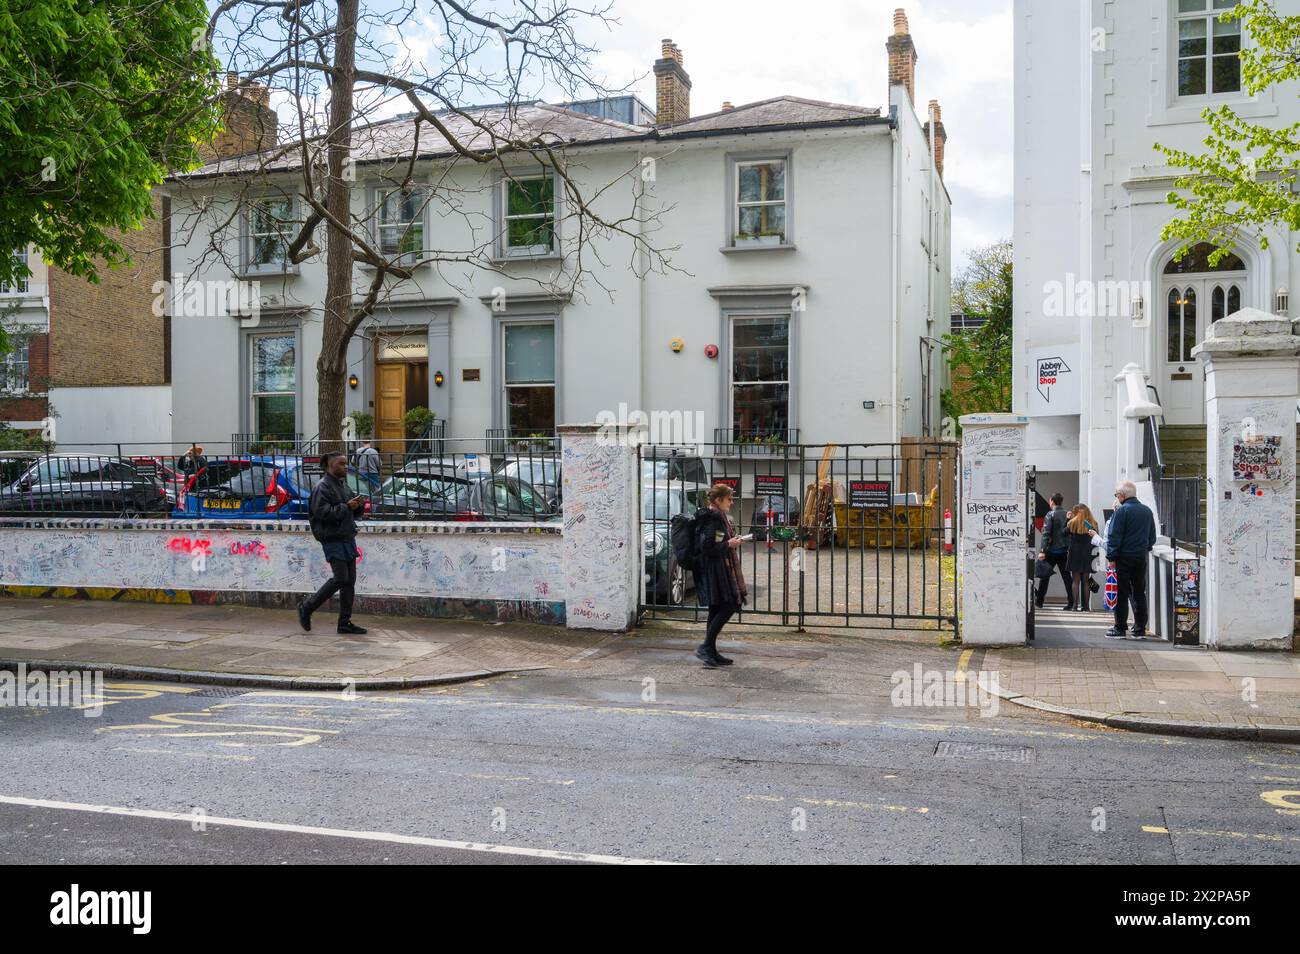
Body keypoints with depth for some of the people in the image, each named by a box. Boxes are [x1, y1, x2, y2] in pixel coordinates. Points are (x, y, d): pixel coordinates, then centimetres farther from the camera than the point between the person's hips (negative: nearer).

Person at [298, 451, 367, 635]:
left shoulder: (343, 486, 18)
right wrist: (347, 507, -19)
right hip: (333, 540, -9)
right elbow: (322, 512, -21)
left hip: (348, 538, 9)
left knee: (350, 580, 6)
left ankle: (345, 622, 11)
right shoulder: (322, 488, -10)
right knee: (340, 578, -11)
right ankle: (306, 607, 6)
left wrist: (356, 506, 5)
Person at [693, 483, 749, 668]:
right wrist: (729, 544, -15)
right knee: (727, 607, -11)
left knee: (717, 610, 11)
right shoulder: (711, 519, -17)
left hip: (721, 568, 11)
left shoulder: (718, 517, 15)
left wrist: (732, 541, 11)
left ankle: (711, 652, 15)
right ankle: (705, 647, -8)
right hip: (714, 569, -11)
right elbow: (706, 547, -22)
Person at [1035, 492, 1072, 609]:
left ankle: (1039, 601, 11)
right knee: (1066, 576, 5)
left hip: (1051, 551, -4)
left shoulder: (1050, 514, -8)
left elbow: (1046, 533, -14)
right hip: (1064, 551, 4)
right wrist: (1069, 548, 12)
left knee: (1045, 575, 6)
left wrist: (1042, 551, -17)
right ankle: (1071, 602, 0)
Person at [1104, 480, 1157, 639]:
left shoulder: (1122, 510, -12)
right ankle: (1140, 630, 11)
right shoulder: (1147, 510, 9)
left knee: (1122, 593, -1)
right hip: (1141, 557, 6)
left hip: (1124, 556, -6)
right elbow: (1152, 536, 17)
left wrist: (1111, 556, -8)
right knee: (1139, 593, 10)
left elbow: (1114, 536, -13)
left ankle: (1120, 629, 2)